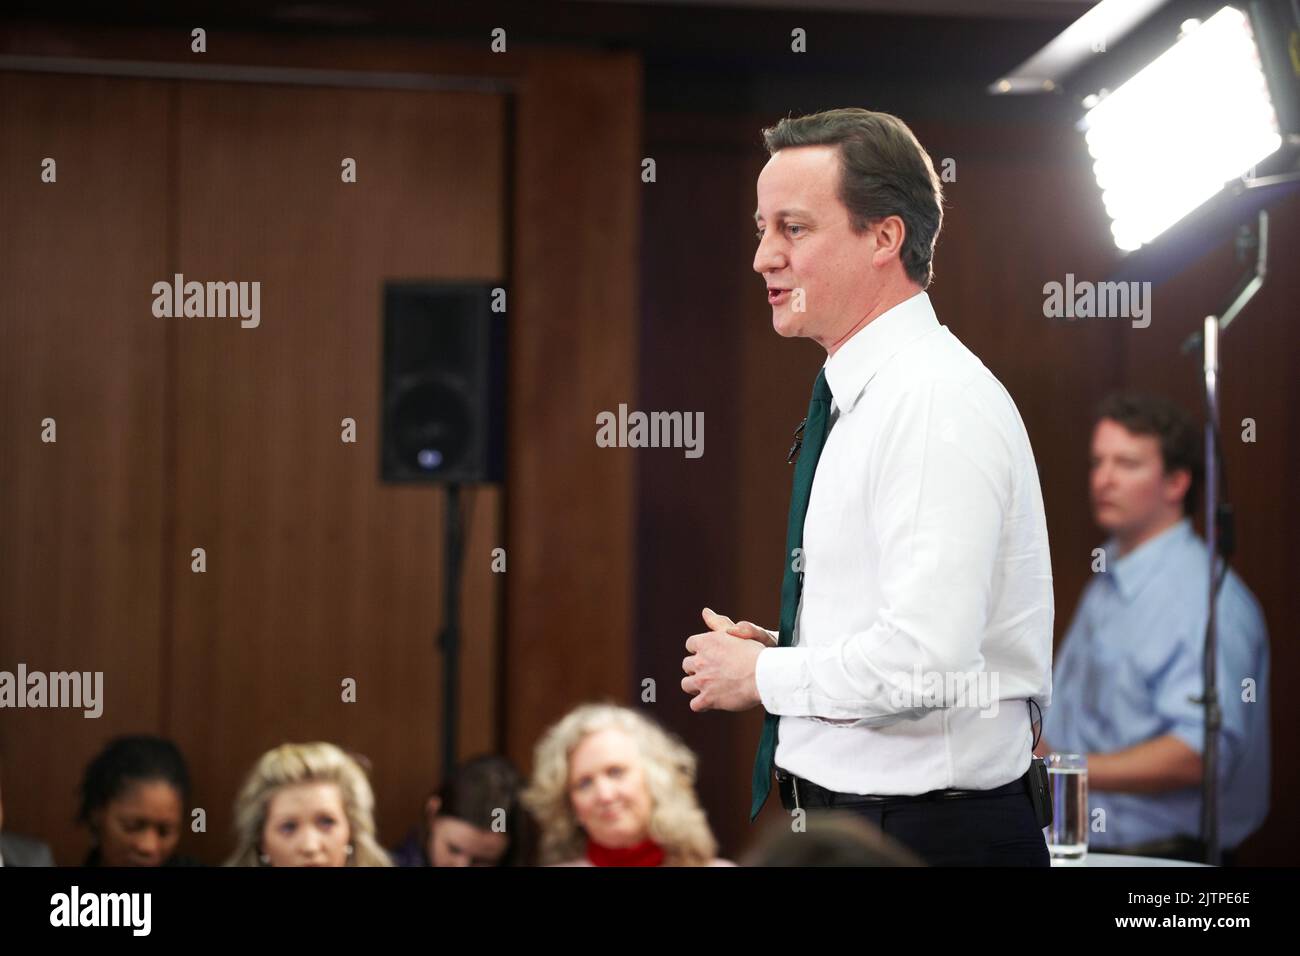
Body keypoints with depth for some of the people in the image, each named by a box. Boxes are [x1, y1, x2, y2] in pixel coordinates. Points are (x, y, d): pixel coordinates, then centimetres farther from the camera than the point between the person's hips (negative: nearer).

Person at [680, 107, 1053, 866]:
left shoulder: (939, 402, -17)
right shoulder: (858, 399, 14)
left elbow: (920, 661, -25)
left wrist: (762, 675, -11)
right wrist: (779, 652, 5)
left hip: (927, 832, -9)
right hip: (838, 820, 9)